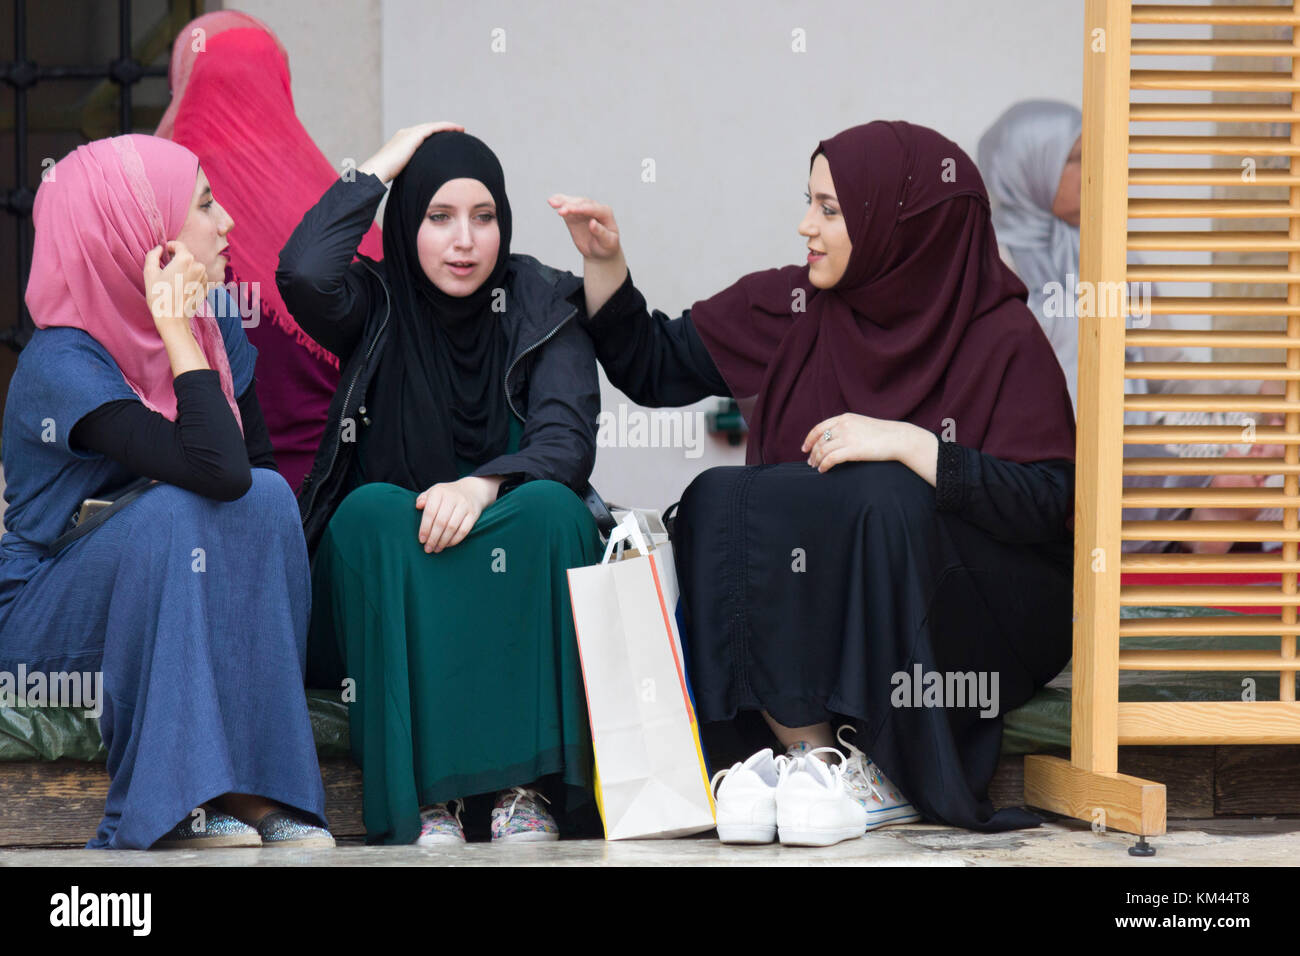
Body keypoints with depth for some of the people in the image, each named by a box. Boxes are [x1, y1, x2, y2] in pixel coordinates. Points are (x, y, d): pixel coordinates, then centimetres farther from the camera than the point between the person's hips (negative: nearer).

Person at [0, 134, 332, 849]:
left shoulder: (213, 329, 1)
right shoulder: (60, 367, -23)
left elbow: (257, 466, 5)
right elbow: (217, 469, -35)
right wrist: (176, 333, -27)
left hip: (169, 614, 6)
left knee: (267, 497, -21)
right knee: (174, 512, -33)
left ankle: (254, 788, -22)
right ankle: (173, 807, -29)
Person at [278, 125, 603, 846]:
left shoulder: (542, 305, 3)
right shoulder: (376, 307, 2)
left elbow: (568, 443, -11)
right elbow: (303, 274, -22)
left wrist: (484, 485, -30)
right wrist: (379, 168, -10)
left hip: (516, 590, 0)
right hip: (388, 578, 0)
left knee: (547, 507, -30)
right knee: (374, 510, -31)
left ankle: (526, 784, -32)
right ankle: (423, 792, -35)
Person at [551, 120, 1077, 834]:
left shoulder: (1001, 338, -9)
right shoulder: (790, 308, 4)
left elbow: (1046, 503, -18)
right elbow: (652, 368, 15)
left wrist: (910, 443, -25)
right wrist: (603, 262, 2)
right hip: (806, 615, 4)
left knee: (886, 499, -33)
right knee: (717, 503, -22)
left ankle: (895, 771, -22)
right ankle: (811, 754, -24)